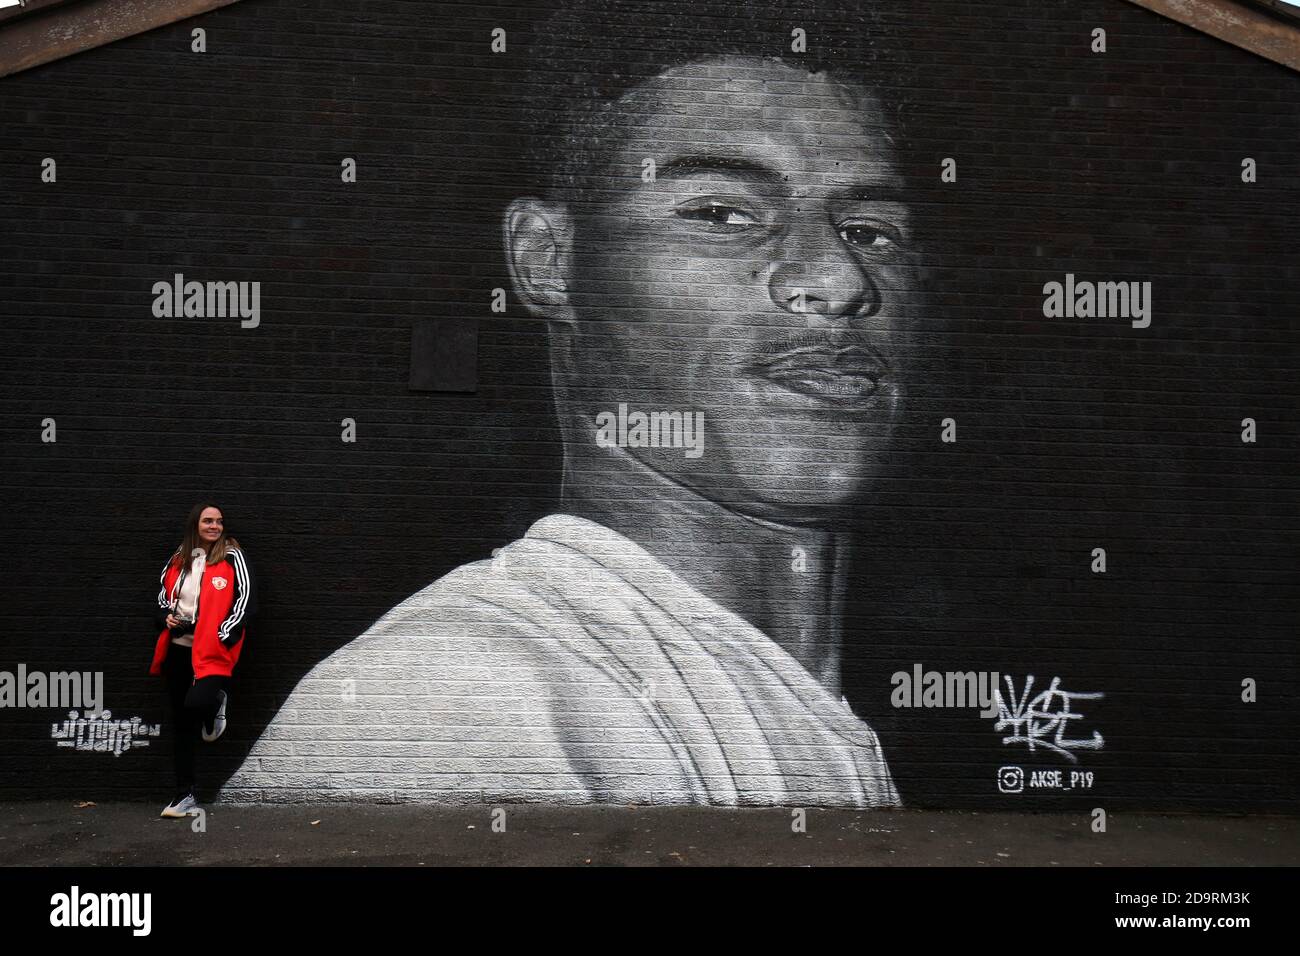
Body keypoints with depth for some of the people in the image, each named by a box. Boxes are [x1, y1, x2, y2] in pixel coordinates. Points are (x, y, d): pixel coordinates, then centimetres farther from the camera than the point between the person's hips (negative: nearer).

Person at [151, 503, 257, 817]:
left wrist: (224, 635, -14)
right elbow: (162, 596, 23)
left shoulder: (232, 556, -2)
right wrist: (166, 616, 2)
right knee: (181, 723, 8)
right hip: (178, 649, 5)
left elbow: (247, 599, -7)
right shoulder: (178, 560, 12)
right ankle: (185, 795, 17)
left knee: (197, 703, -27)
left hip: (211, 650, -5)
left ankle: (216, 702, 12)